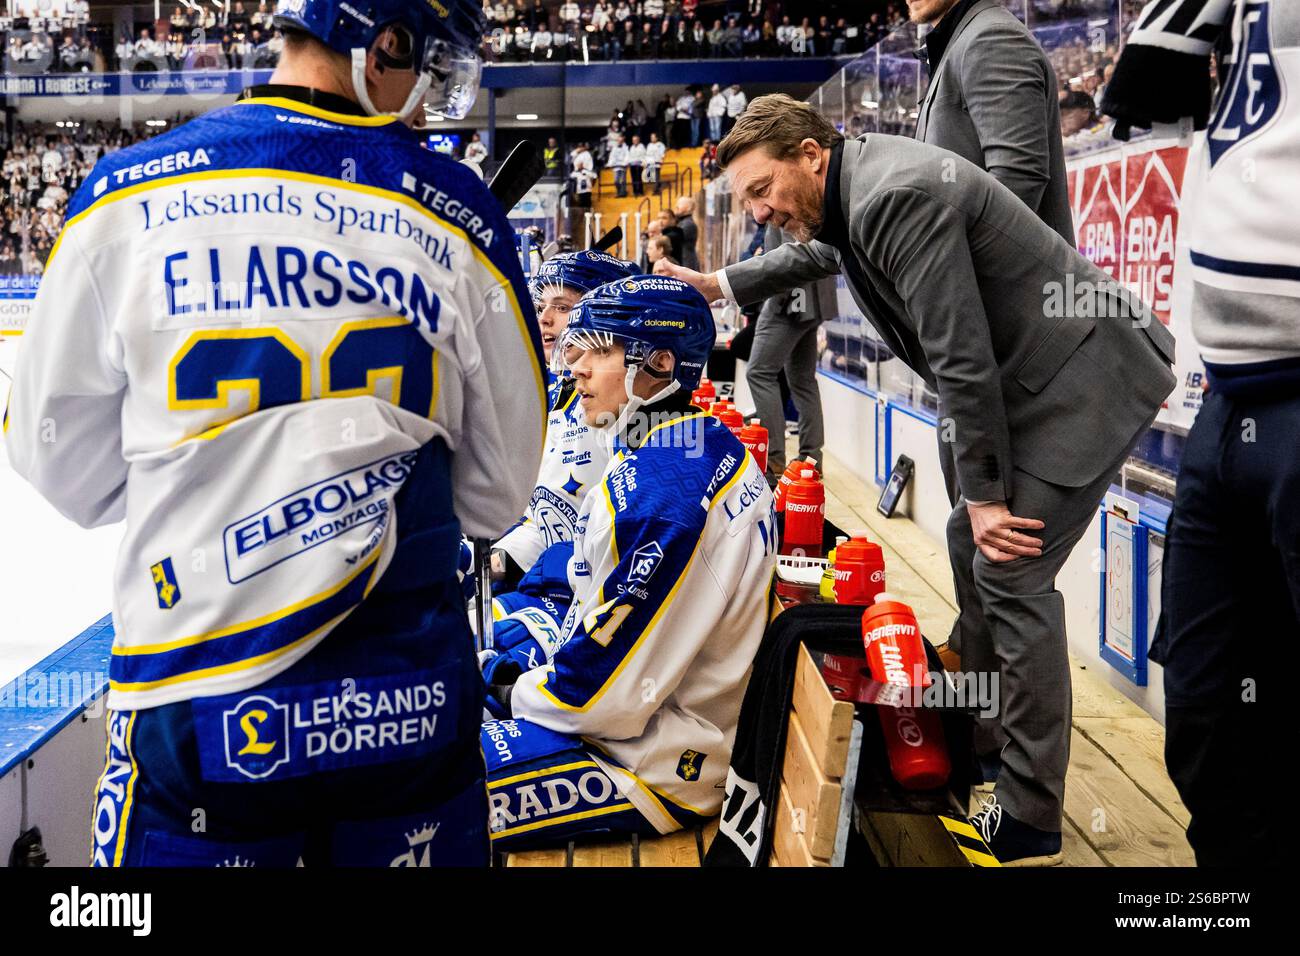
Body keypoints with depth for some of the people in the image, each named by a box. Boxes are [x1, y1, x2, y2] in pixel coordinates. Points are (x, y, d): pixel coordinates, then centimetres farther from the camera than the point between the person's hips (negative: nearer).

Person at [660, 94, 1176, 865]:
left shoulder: (899, 195, -25)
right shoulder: (853, 188, 6)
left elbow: (960, 357, -24)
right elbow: (816, 256, 31)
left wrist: (985, 493, -17)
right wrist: (721, 286, 34)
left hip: (1087, 380, -10)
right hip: (1036, 382, 10)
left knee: (1012, 574, -10)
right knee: (971, 547, 16)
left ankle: (1029, 823, 1)